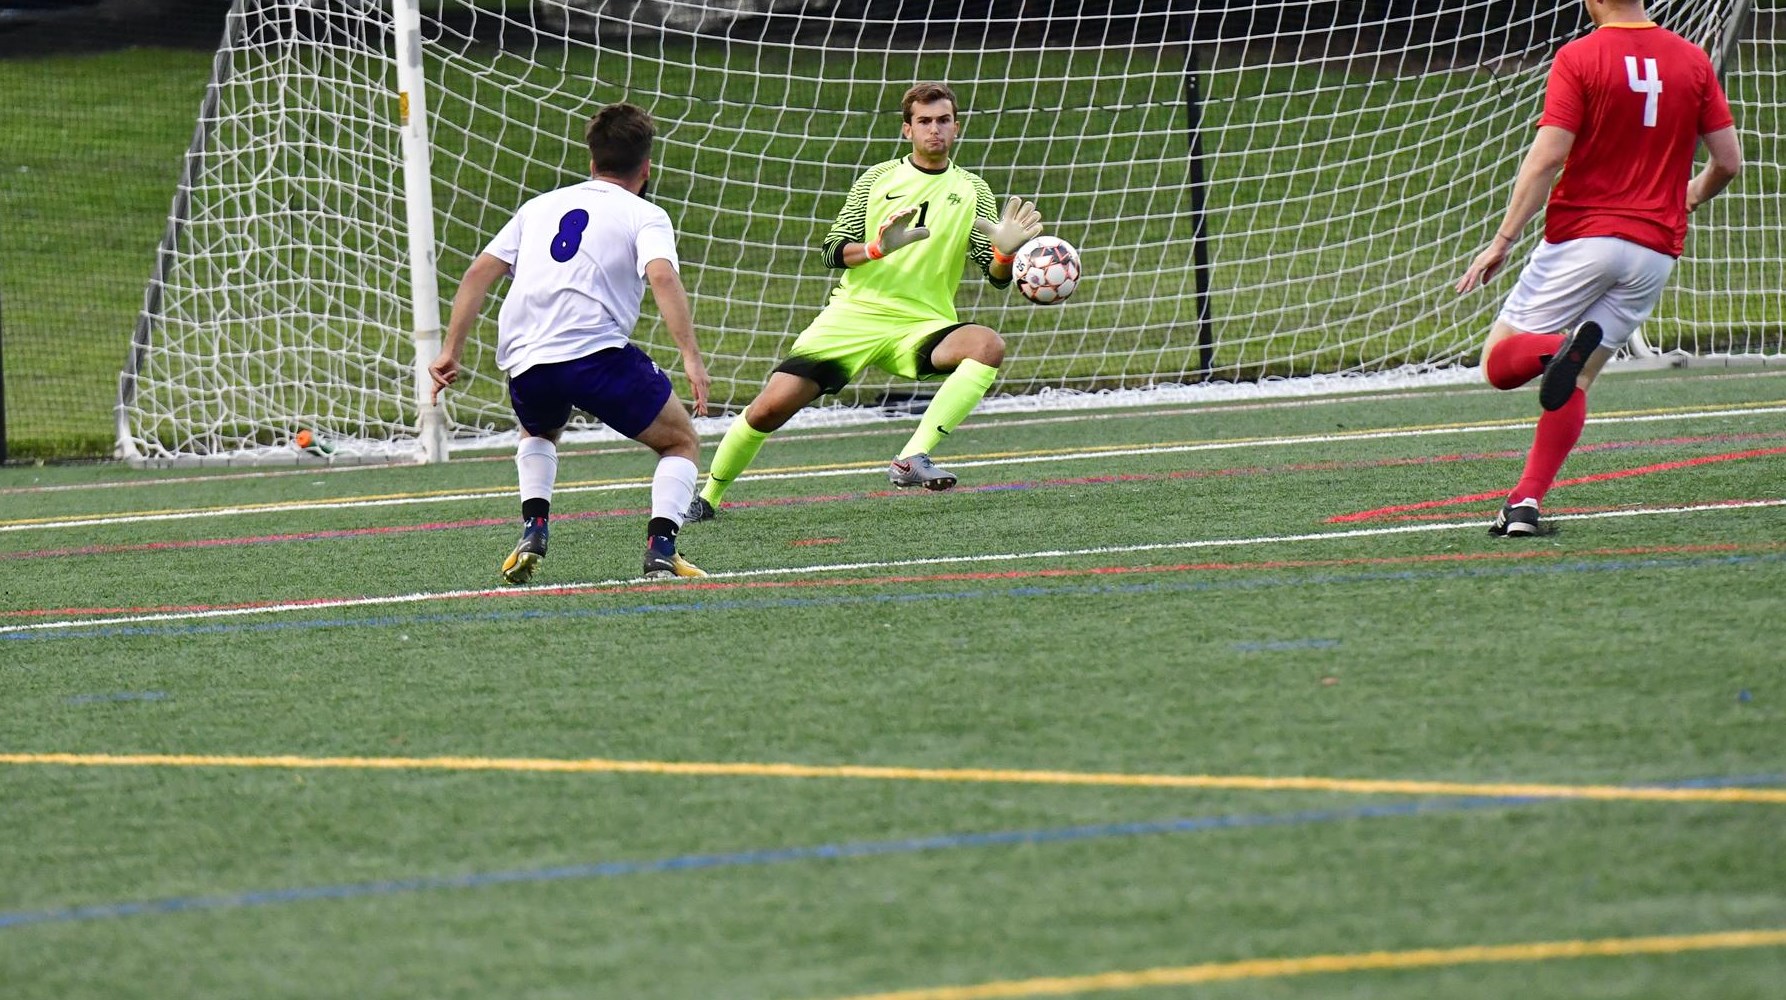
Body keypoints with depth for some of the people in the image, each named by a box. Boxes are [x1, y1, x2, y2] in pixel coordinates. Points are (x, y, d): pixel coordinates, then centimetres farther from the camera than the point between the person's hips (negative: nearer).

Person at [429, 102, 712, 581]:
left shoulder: (541, 205, 24)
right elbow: (662, 276, -10)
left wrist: (451, 351, 19)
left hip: (525, 362, 4)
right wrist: (691, 358, -17)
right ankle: (661, 547, -7)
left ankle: (533, 528, 13)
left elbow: (479, 272, 18)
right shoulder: (644, 215, 10)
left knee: (538, 433, 37)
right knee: (681, 442, 15)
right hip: (598, 352, -4)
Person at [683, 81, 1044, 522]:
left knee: (988, 345, -31)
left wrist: (1004, 253, -20)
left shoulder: (972, 191, 9)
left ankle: (912, 459, -36)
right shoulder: (878, 179, 8)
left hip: (920, 327, 0)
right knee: (770, 407, -13)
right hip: (853, 317, 0)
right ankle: (707, 497, 11)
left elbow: (996, 276, 4)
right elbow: (832, 252, 2)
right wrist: (877, 249, -19)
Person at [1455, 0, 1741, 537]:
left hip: (1581, 236, -4)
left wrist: (1502, 241, -9)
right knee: (1576, 382, 10)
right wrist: (1692, 195, 28)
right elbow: (1728, 160, 6)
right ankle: (1525, 503, -5)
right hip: (1655, 249, 4)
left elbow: (1547, 157, -13)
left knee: (1499, 362, 5)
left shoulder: (1578, 59, -6)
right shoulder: (1694, 62, 6)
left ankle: (1559, 349, -27)